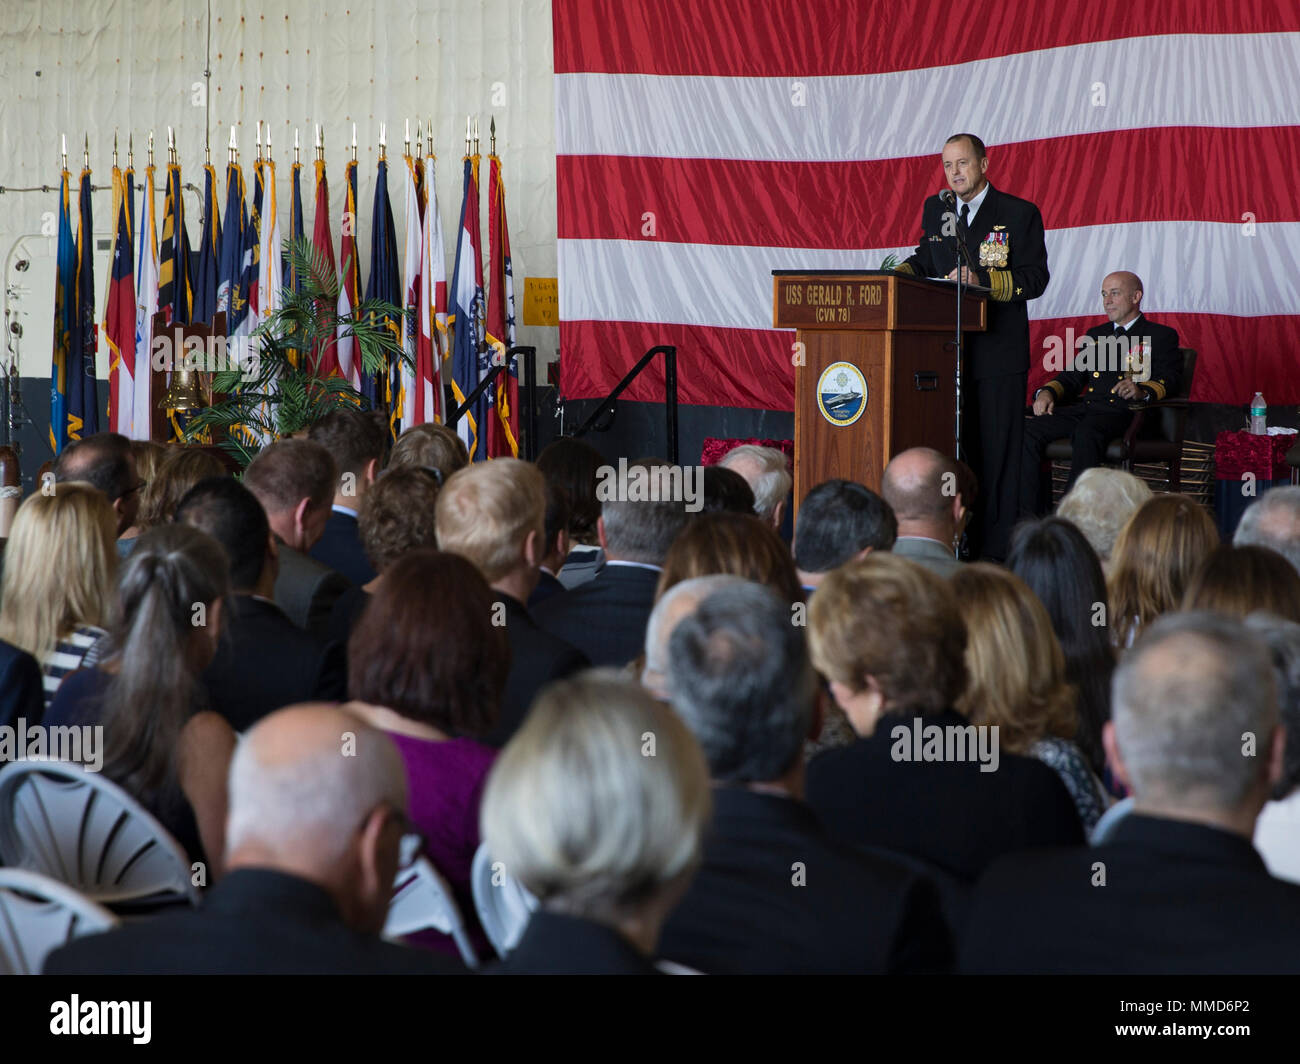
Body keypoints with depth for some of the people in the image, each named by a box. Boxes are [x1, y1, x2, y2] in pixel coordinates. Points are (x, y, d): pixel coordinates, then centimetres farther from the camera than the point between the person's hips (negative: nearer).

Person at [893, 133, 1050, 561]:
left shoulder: (1019, 213, -1)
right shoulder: (935, 209, 14)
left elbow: (1035, 278, -7)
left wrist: (984, 280, -20)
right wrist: (906, 270, 3)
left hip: (998, 352, -4)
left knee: (997, 451, -4)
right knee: (951, 447, 5)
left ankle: (995, 550, -1)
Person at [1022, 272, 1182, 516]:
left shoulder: (1162, 336, 14)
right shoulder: (1094, 335, 32)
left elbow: (1169, 378, -1)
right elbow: (1072, 377, 25)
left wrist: (1142, 390, -24)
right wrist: (1047, 392, 2)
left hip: (1125, 412, -5)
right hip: (1085, 408, 5)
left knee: (1086, 432, -40)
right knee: (1028, 429, -22)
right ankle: (1028, 516, -26)